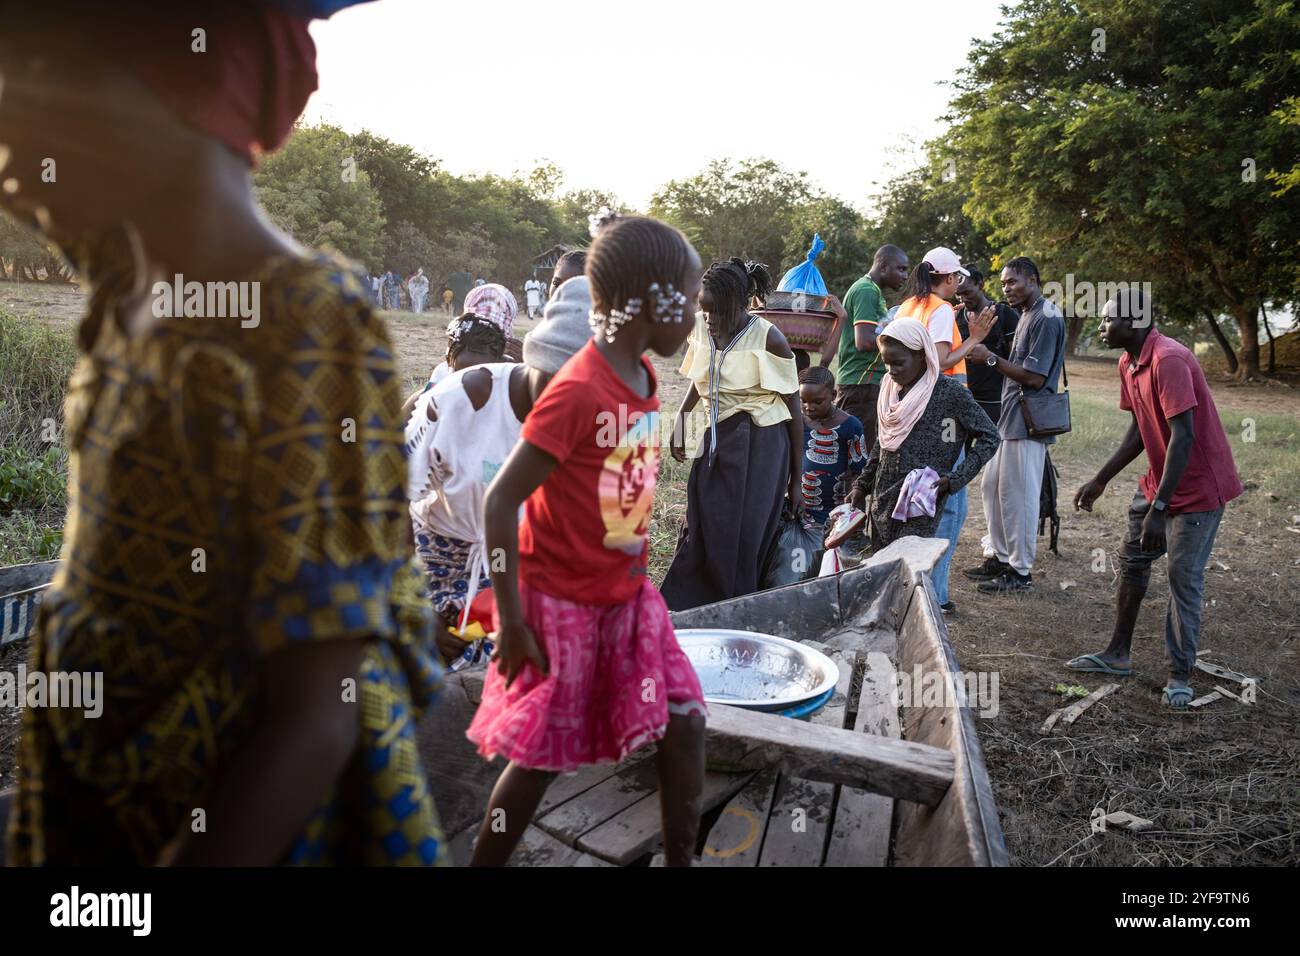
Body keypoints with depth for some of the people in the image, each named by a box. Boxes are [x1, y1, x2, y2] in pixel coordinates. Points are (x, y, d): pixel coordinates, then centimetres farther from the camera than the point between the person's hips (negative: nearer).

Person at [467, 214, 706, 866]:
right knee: (542, 754, 6)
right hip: (562, 603, -7)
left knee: (684, 722, 7)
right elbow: (500, 502, -23)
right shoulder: (578, 392, -25)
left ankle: (681, 859, 25)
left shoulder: (643, 374, 1)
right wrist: (512, 621, -19)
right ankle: (484, 862, 29)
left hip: (627, 595, 7)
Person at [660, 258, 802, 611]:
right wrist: (681, 414, 5)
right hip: (716, 442, 5)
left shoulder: (769, 340, -13)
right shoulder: (701, 328, 1)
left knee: (743, 542, -2)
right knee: (700, 535, 3)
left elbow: (794, 411, -6)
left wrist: (796, 480, -4)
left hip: (760, 446, -5)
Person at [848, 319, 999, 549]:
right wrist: (862, 485, 16)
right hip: (881, 503, 6)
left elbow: (989, 438, -4)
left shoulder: (950, 392, -7)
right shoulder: (889, 389, 10)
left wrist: (955, 478, -11)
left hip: (920, 507, -6)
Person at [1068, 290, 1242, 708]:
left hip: (1198, 486, -9)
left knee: (1184, 579, -4)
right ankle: (1118, 654, 25)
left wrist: (1159, 507, -30)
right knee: (1131, 561, 13)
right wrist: (1100, 481, 14)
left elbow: (1183, 435, -29)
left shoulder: (1169, 360, -24)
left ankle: (1180, 674, 8)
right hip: (1157, 482, 9)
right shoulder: (1128, 364, 5)